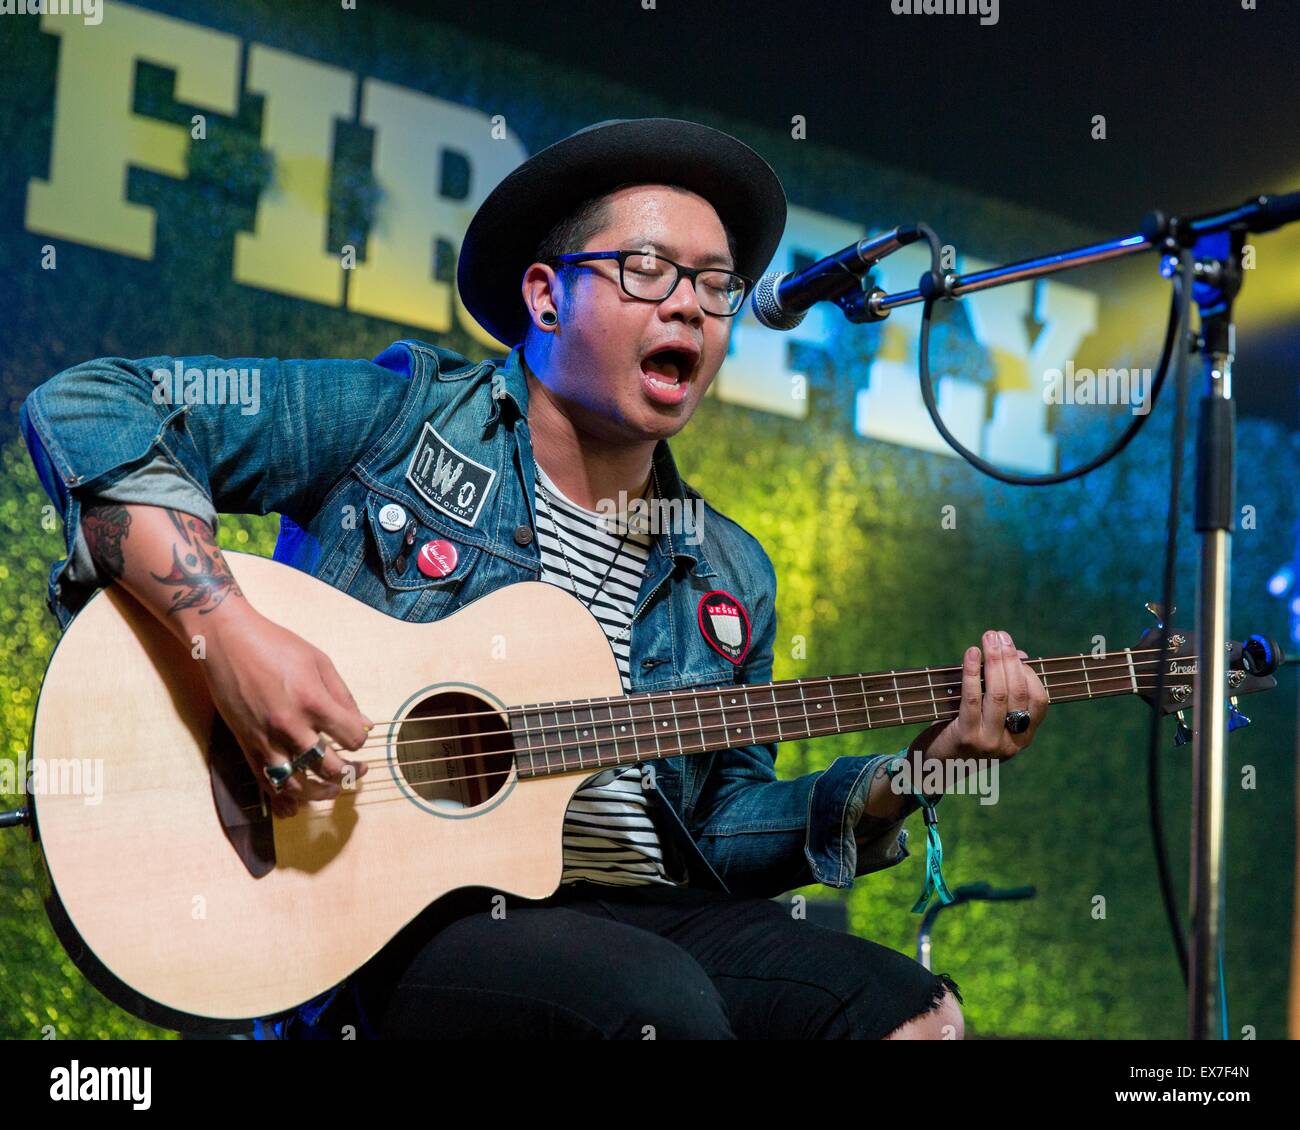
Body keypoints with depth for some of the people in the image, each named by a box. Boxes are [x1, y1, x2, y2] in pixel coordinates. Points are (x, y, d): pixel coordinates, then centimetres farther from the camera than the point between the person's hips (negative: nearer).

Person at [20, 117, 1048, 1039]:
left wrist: (913, 776, 4)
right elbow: (86, 407, -5)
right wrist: (230, 632, -19)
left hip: (639, 910, 6)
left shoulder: (727, 578, 18)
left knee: (914, 1013, -17)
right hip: (391, 911, -6)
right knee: (661, 1000, -35)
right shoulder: (404, 418, 1)